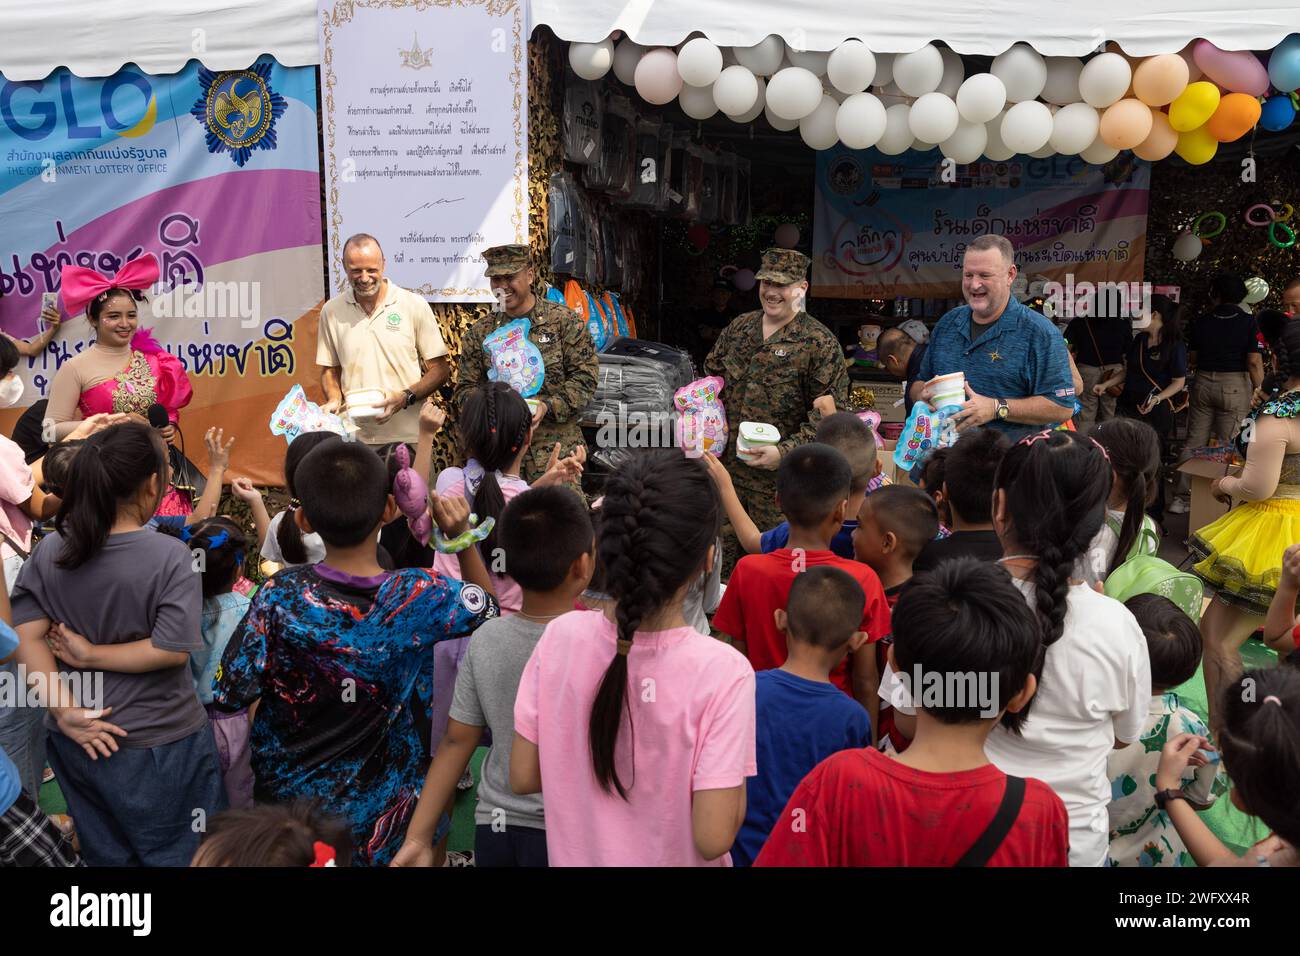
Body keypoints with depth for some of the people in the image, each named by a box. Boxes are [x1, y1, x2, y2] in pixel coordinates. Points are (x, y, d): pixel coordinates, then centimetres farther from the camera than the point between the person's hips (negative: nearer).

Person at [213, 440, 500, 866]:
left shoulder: (281, 594, -19)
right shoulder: (418, 597, -18)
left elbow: (231, 694, -12)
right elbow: (487, 605, 3)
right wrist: (462, 535, -6)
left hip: (286, 802, 0)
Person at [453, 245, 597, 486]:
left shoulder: (564, 321, 2)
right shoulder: (479, 333, 12)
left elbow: (585, 377, -1)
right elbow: (465, 388, 13)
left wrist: (548, 406, -14)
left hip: (556, 448, -3)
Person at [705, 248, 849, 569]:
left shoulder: (820, 343, -6)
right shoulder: (739, 328, 12)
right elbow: (711, 376, 25)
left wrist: (785, 451, -20)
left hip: (780, 476, -5)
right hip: (727, 466, 5)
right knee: (722, 558, 11)